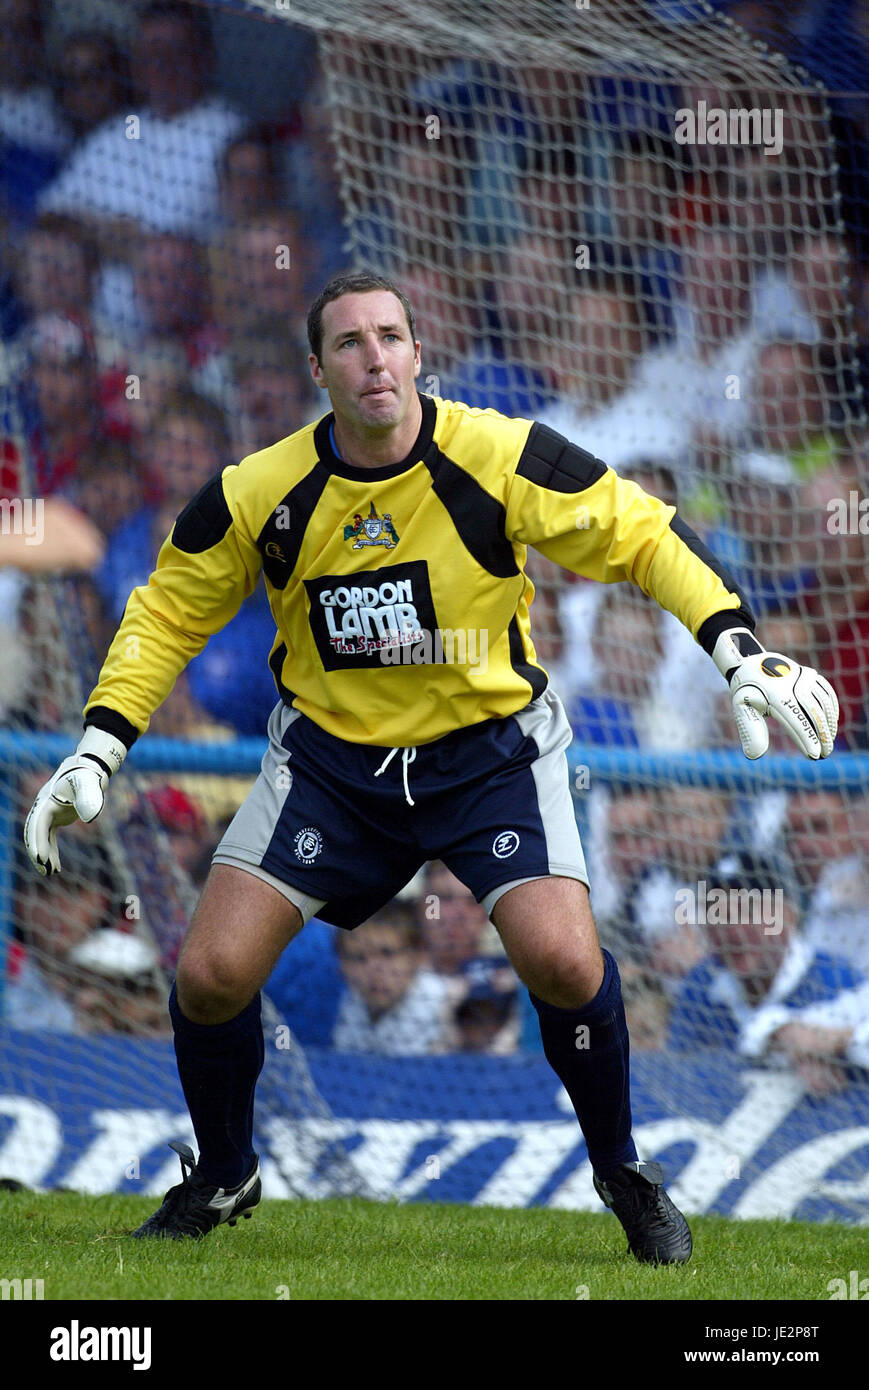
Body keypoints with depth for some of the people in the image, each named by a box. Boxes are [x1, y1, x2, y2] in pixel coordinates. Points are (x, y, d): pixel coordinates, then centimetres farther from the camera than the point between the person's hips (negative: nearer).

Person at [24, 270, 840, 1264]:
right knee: (211, 975, -9)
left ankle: (623, 1174, 6)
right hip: (329, 758, 2)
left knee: (563, 962, -23)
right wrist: (96, 753, -6)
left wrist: (743, 654, -20)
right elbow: (168, 613, 2)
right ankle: (221, 1180, 21)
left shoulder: (501, 459, -19)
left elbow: (643, 537, -10)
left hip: (492, 751, -2)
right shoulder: (256, 495, -14)